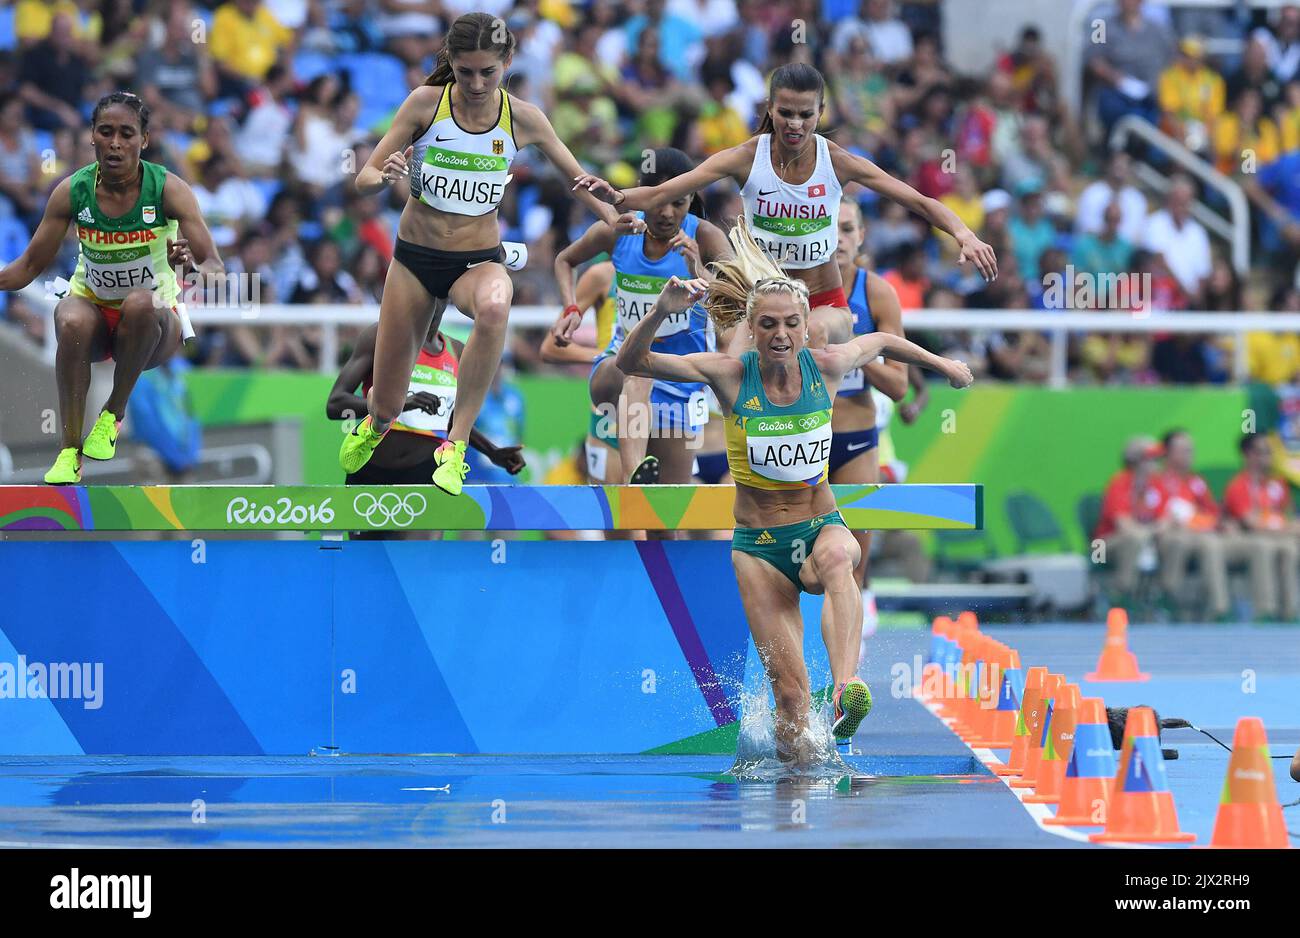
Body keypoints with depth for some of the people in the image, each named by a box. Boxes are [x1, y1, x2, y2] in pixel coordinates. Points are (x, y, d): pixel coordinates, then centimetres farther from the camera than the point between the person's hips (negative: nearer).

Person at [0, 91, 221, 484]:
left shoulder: (168, 189, -15)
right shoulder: (72, 191, -9)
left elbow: (216, 269, -20)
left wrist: (191, 267, -44)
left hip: (153, 324, -1)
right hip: (93, 308, 1)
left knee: (141, 304, -37)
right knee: (72, 321, -35)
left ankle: (113, 413, -17)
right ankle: (69, 449, -26)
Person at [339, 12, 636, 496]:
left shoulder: (523, 119, -8)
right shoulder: (425, 103, -11)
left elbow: (578, 178, 6)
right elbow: (363, 179, -9)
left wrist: (619, 224, -10)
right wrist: (384, 176, -33)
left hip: (480, 260, -1)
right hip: (414, 257, 1)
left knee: (494, 307, -40)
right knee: (386, 408, 4)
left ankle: (455, 446, -32)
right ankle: (374, 424, 45)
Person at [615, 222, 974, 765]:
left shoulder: (826, 367, -5)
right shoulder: (730, 375, -10)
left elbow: (882, 342, 18)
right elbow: (631, 363, -17)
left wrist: (941, 364, 28)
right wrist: (662, 312, -33)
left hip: (822, 526, 1)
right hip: (759, 545, -1)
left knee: (837, 558, -39)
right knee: (789, 690, -11)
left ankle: (846, 690, -53)